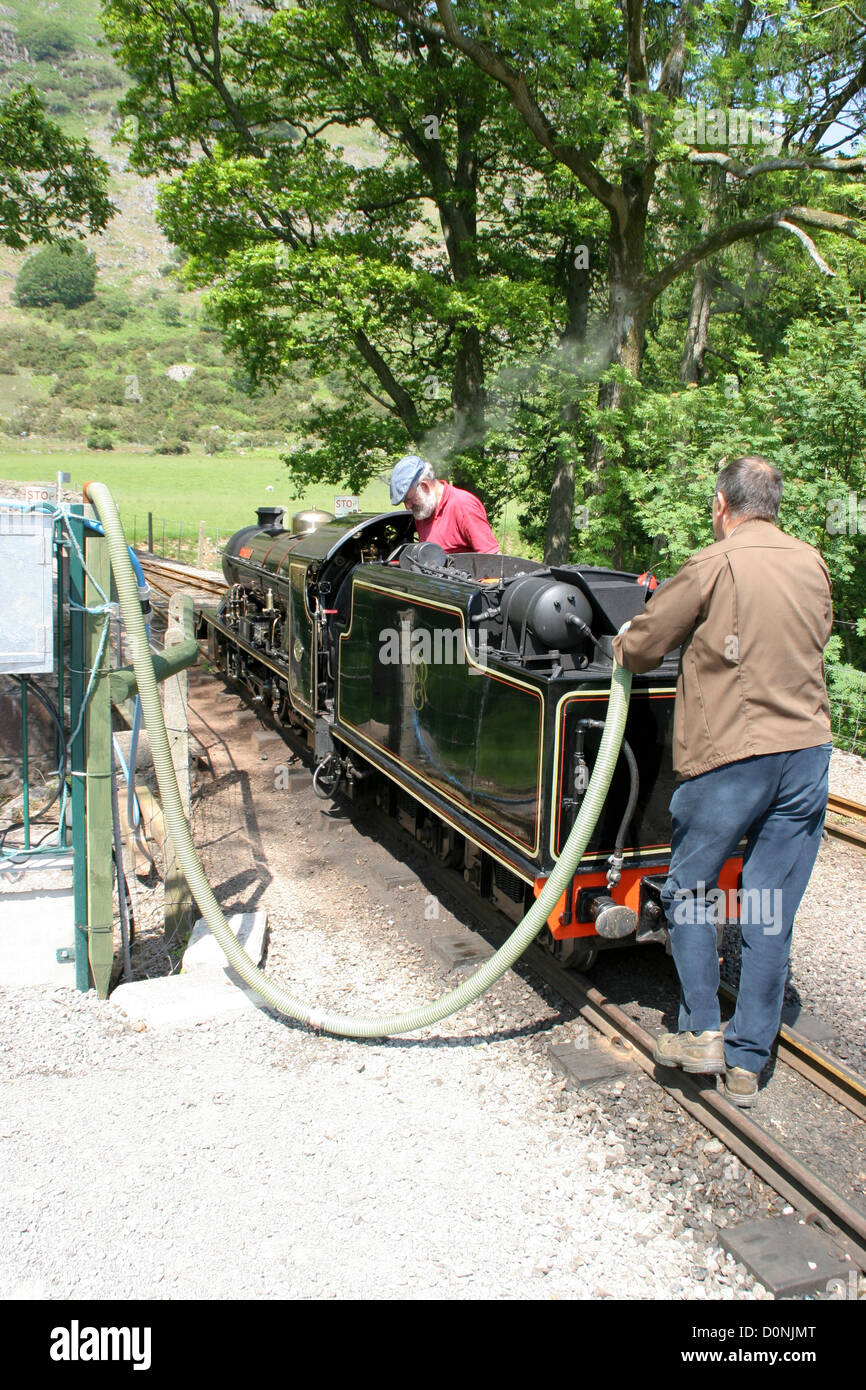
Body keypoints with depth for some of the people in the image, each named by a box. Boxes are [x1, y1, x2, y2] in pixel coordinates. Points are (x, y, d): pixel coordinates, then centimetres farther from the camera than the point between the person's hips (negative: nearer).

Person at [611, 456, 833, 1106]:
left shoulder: (714, 566, -8)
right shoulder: (813, 565, 9)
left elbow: (638, 649, -4)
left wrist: (626, 639, 19)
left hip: (731, 755, -5)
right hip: (808, 752, 5)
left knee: (689, 891, 14)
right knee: (771, 915, 9)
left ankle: (702, 1031, 15)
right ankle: (748, 1061, 18)